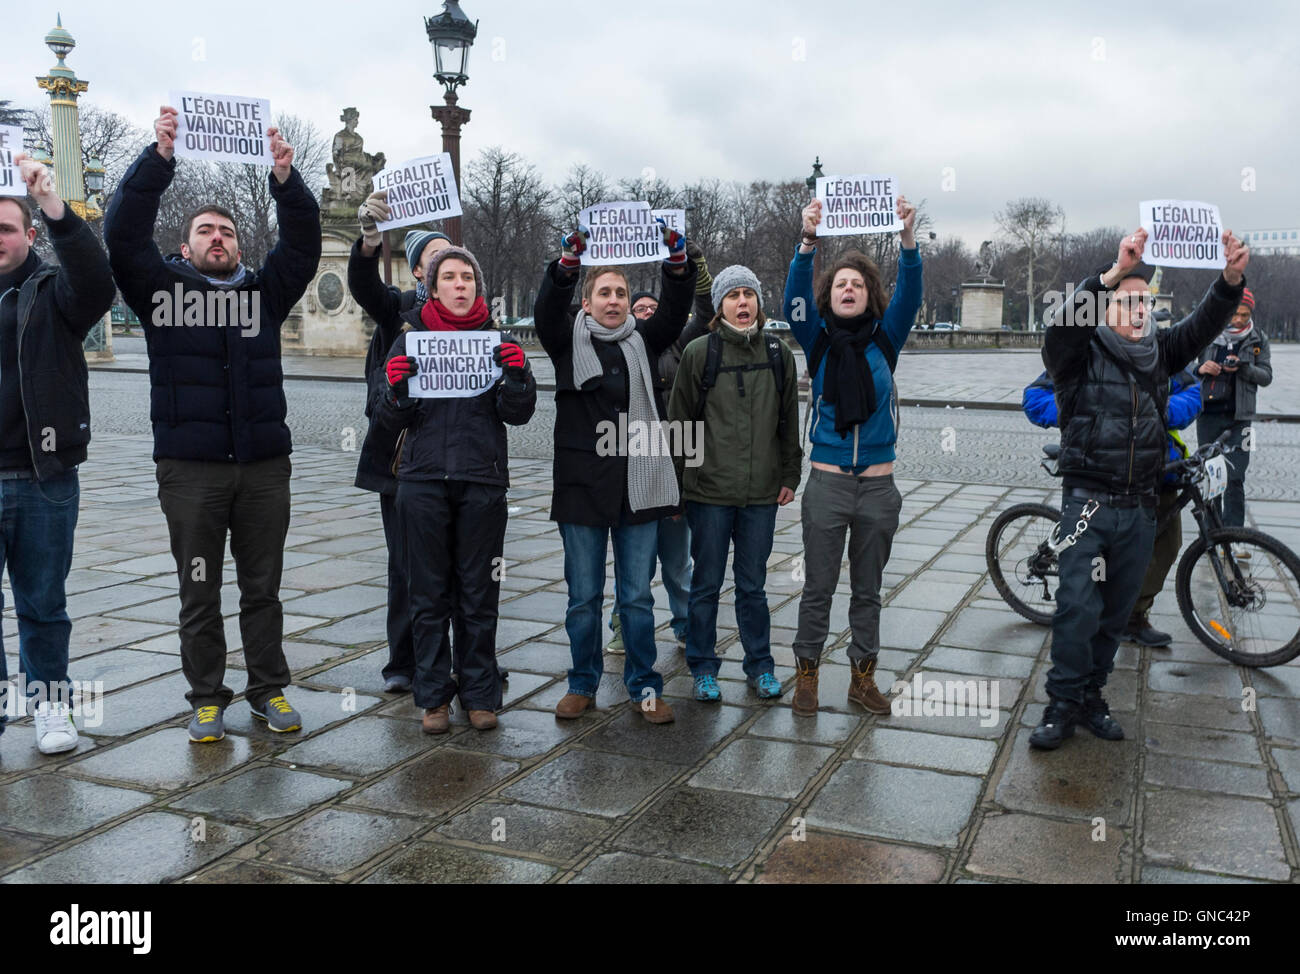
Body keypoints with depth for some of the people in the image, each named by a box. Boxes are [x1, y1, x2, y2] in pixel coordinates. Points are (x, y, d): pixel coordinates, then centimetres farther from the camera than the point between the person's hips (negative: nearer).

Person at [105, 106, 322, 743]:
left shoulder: (265, 291, 12)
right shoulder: (161, 287, 7)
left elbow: (303, 241, 0)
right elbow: (124, 231, -7)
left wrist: (285, 177, -15)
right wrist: (159, 157, -16)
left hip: (265, 466, 2)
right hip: (190, 469, -1)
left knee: (263, 588, 10)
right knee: (199, 593, 7)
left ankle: (269, 690, 21)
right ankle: (207, 699, 19)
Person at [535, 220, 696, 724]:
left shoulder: (642, 339, 11)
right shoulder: (569, 340, 5)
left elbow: (675, 309, -4)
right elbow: (547, 309, -14)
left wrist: (678, 259, -20)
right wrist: (568, 261, -30)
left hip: (638, 485, 2)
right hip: (582, 485, -1)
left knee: (638, 596, 8)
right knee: (583, 596, 8)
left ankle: (643, 685, 20)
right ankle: (583, 684, 22)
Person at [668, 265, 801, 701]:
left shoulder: (778, 353, 6)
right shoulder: (699, 353, -3)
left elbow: (789, 421, 13)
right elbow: (680, 422, 1)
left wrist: (790, 476, 10)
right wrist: (675, 484, 0)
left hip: (761, 492, 2)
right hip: (709, 489, -2)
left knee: (753, 584, 12)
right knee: (707, 583, 8)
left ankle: (760, 665, 26)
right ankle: (703, 667, 21)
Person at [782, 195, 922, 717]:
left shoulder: (884, 340, 5)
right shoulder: (818, 341, 2)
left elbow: (909, 296, -10)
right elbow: (795, 298, -14)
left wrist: (908, 239, -26)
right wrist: (808, 240, -30)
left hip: (878, 485, 2)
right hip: (827, 483, -1)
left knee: (868, 589, 12)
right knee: (818, 588, 5)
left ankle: (863, 675, 24)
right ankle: (806, 673, 18)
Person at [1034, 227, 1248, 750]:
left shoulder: (1159, 353, 8)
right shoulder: (1080, 352, -6)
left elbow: (1203, 324, -4)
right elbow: (1065, 320, -27)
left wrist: (1231, 278, -24)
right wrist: (1116, 271, -39)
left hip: (1139, 509, 5)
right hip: (1088, 504, -5)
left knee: (1115, 612, 12)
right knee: (1077, 608, -8)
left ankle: (1092, 694, 26)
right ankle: (1063, 704, 6)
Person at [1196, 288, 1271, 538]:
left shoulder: (1258, 340, 5)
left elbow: (1266, 376, 1)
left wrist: (1242, 367, -17)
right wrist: (1199, 369, -14)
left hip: (1239, 417, -1)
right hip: (1208, 414, 1)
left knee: (1235, 478, -8)